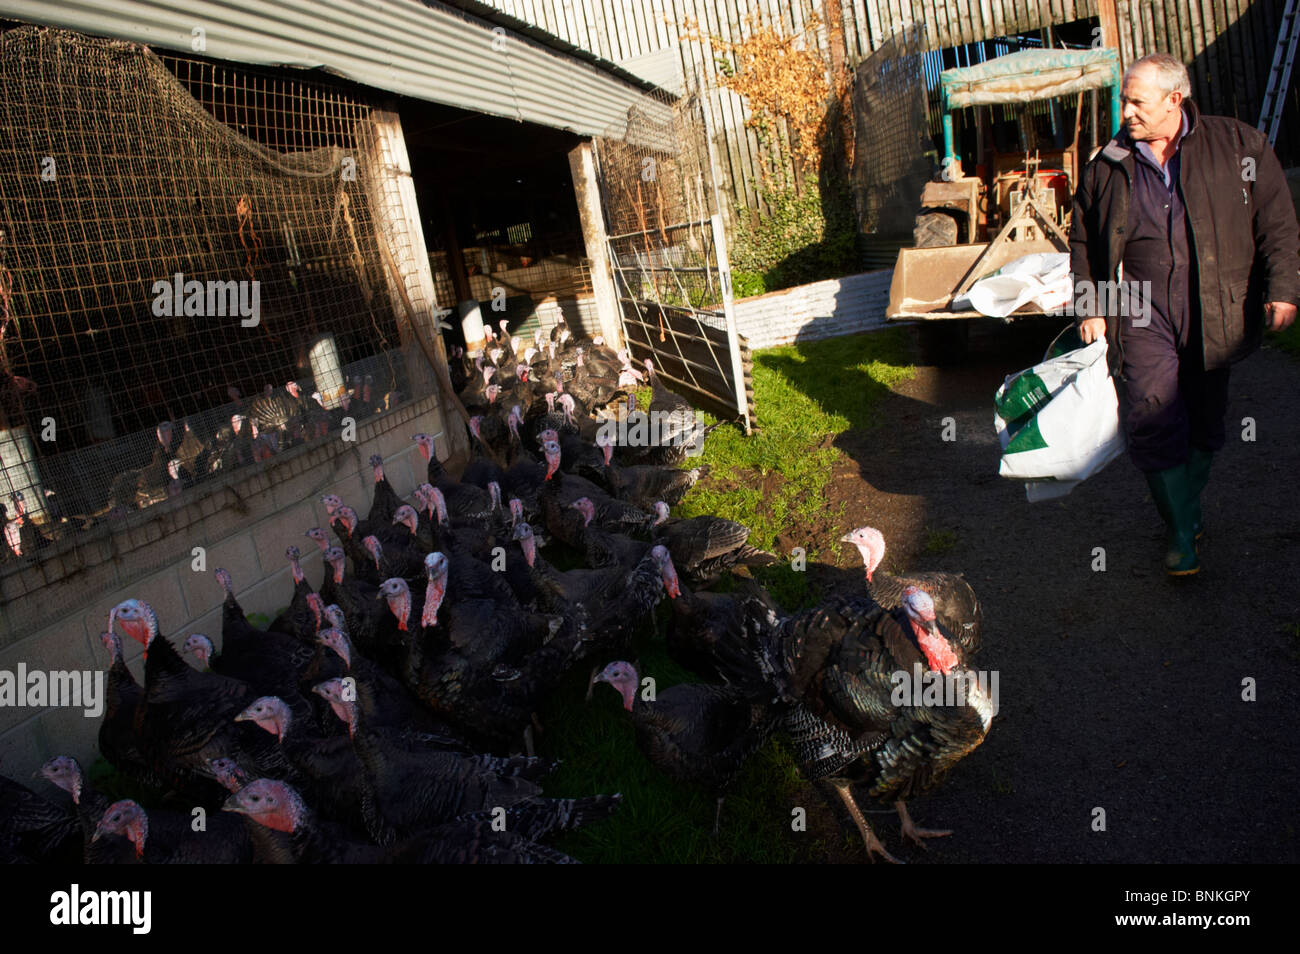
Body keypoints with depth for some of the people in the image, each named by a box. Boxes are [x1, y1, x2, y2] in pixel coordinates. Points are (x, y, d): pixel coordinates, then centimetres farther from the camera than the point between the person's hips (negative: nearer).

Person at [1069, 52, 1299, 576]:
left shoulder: (1237, 145, 5)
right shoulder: (1107, 168, 8)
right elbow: (1082, 241, 14)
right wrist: (1089, 307, 7)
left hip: (1215, 308, 1)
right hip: (1141, 310, 0)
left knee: (1204, 423, 10)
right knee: (1151, 420, -12)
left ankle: (1188, 506, 33)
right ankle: (1183, 529, 4)